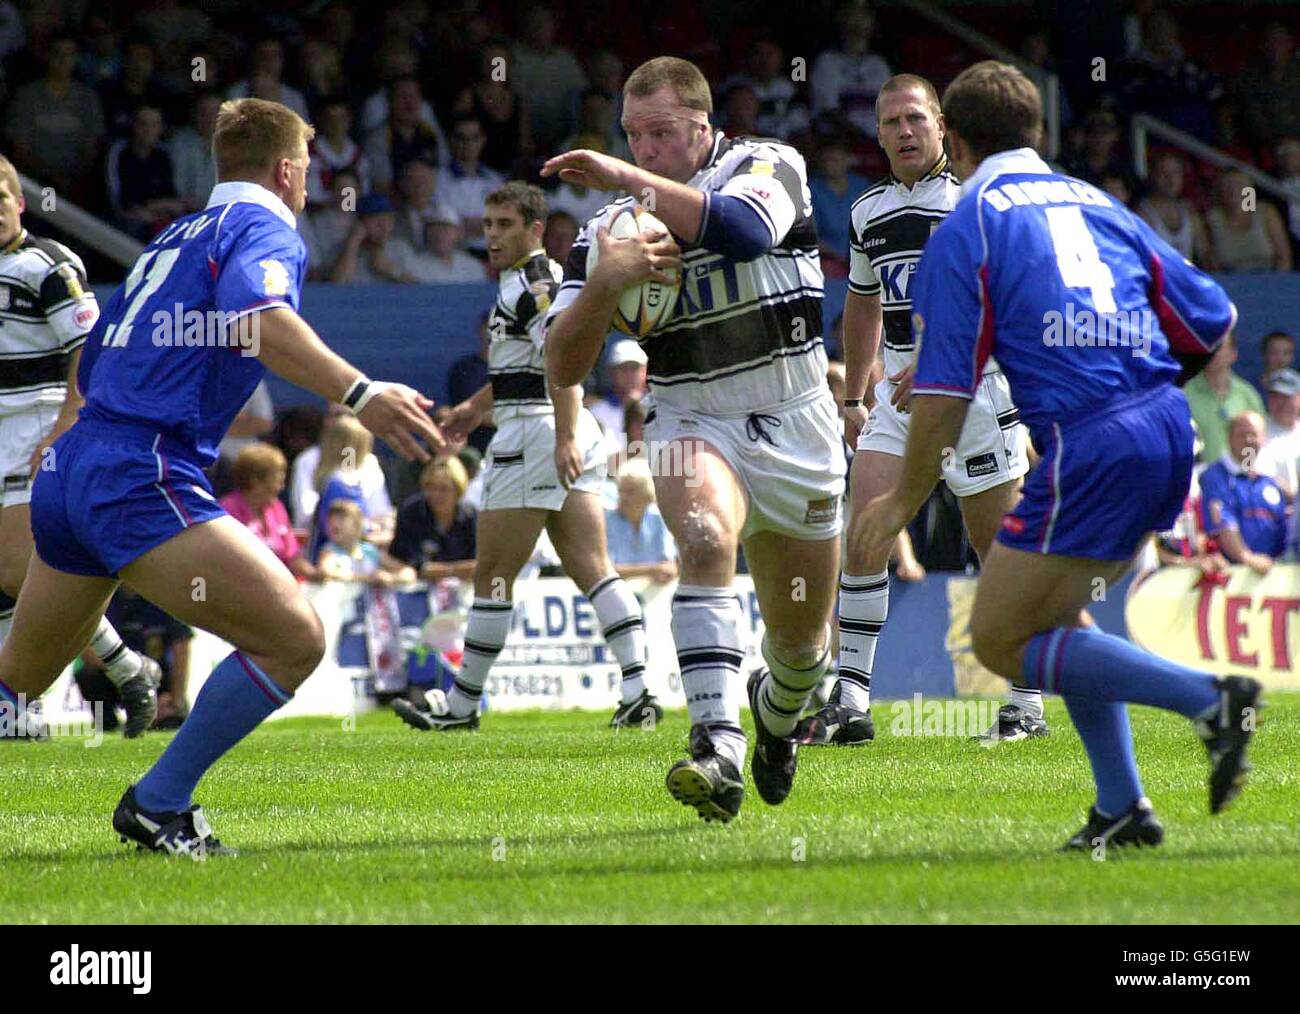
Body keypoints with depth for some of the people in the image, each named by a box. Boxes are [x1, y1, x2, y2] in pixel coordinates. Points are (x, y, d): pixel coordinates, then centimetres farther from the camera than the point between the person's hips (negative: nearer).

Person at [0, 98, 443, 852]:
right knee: (295, 638, -12)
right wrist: (358, 392, -36)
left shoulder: (175, 236, 24)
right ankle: (158, 806, -7)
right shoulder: (265, 226, -2)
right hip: (143, 477, -10)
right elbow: (258, 314, -25)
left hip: (69, 471, 10)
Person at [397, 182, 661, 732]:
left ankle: (461, 705, 8)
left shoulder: (532, 283, -12)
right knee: (593, 569, 2)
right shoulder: (543, 278, 20)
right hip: (572, 437, 10)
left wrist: (565, 438, -32)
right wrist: (478, 406, 41)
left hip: (536, 434, -10)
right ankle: (638, 692, -9)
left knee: (491, 578, 0)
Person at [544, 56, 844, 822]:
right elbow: (563, 369, -8)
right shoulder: (614, 226, -2)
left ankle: (780, 707, 46)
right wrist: (604, 282, -26)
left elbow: (743, 228, -31)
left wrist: (626, 178, -31)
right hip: (692, 419, 0)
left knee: (802, 639, 9)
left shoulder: (769, 164, -6)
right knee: (705, 539, -34)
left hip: (795, 421, 0)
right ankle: (718, 746, -42)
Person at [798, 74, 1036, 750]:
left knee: (1001, 548, 0)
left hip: (975, 385, -6)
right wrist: (852, 396, 25)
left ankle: (1027, 703, 10)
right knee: (862, 535, -7)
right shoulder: (868, 211, 12)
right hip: (899, 390, 6)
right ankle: (850, 701, -5)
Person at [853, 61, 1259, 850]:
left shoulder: (964, 233, 2)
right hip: (1169, 432, 7)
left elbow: (943, 394, -4)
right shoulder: (1097, 205, 18)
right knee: (1053, 610, 24)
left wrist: (906, 500, 8)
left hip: (1088, 447, -7)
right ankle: (1122, 807, 16)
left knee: (1001, 640, 3)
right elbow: (1214, 321, 17)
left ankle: (1209, 699, -11)